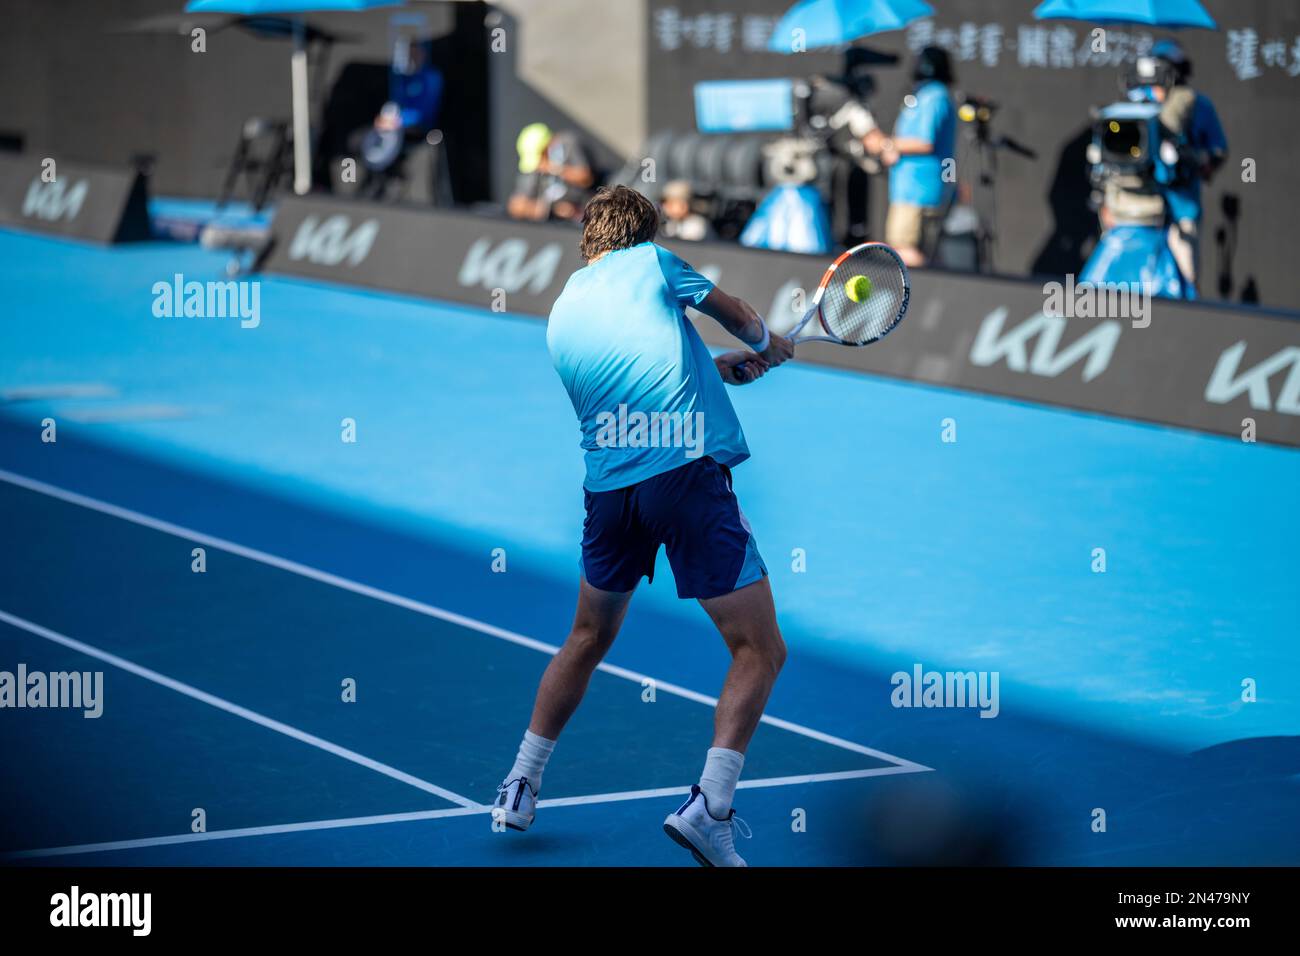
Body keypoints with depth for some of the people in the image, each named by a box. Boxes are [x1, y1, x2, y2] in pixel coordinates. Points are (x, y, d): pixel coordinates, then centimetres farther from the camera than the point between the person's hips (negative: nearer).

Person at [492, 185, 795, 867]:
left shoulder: (561, 316, 19)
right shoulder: (652, 261, 5)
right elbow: (742, 321, 16)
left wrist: (719, 368, 32)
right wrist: (771, 345, 37)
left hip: (608, 490, 6)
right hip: (687, 472, -5)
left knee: (587, 641, 26)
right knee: (759, 651, -1)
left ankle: (519, 789, 30)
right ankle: (709, 805, -16)